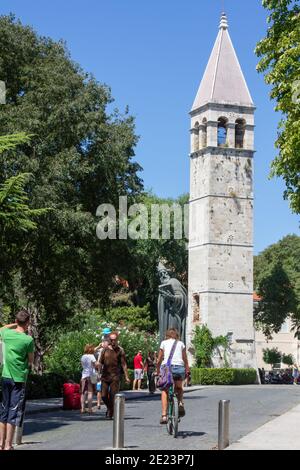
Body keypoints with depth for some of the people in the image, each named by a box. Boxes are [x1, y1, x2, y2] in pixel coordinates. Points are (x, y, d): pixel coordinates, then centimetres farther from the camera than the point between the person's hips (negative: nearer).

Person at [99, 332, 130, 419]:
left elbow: (123, 364, 1)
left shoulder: (120, 350, 2)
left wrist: (126, 377, -2)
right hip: (105, 376, 3)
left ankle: (110, 414, 4)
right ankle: (109, 408, 29)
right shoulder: (105, 349, 8)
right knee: (104, 396, 2)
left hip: (115, 376, -2)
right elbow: (100, 363, 12)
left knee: (113, 396, -5)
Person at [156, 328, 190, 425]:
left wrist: (157, 372, 23)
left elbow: (159, 360, 15)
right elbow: (185, 360, 11)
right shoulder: (181, 343, 19)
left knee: (165, 391, 9)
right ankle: (180, 403, -2)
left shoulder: (164, 343, 17)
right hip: (179, 367, 1)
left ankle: (164, 415, -3)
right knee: (179, 388, 26)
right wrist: (187, 371, 15)